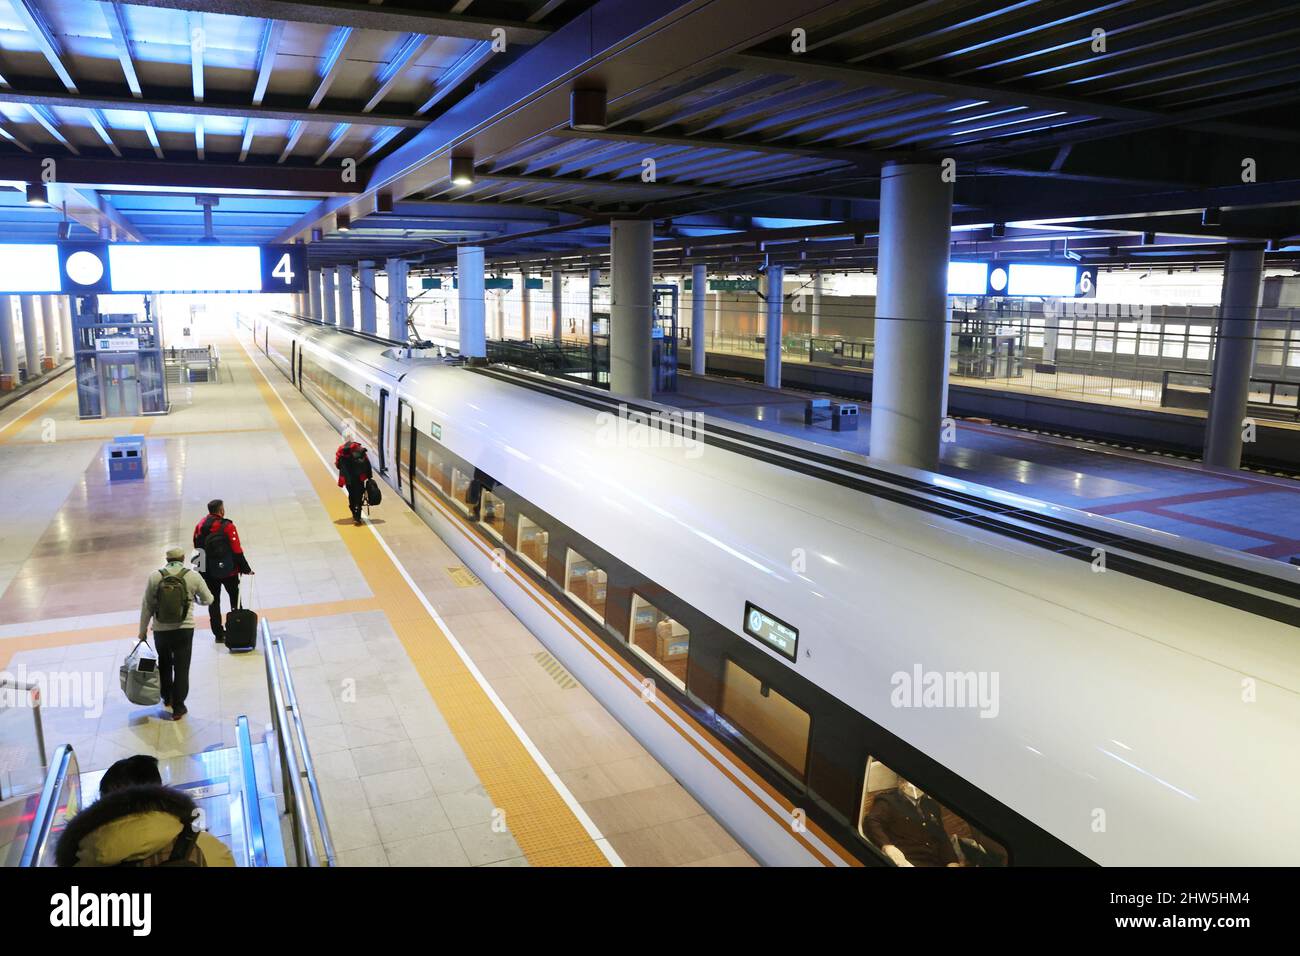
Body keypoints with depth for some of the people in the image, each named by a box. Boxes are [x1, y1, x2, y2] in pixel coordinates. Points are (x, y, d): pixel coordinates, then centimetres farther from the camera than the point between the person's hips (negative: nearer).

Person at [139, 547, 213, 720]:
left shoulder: (155, 577, -4)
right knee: (181, 668, 6)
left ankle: (167, 698, 40)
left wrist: (142, 630, 10)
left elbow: (146, 606, -1)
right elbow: (208, 599, 5)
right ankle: (178, 707, 8)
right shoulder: (193, 576, -6)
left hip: (161, 630, 2)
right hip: (184, 629, -2)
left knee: (164, 664, 24)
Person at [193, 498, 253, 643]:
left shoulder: (200, 526, 1)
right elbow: (237, 550, -15)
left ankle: (218, 634, 13)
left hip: (208, 571, 4)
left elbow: (197, 548, 8)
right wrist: (245, 569, -6)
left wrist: (203, 568, 17)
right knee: (235, 599, 12)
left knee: (213, 602, 11)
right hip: (228, 570, -4)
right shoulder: (227, 526, -15)